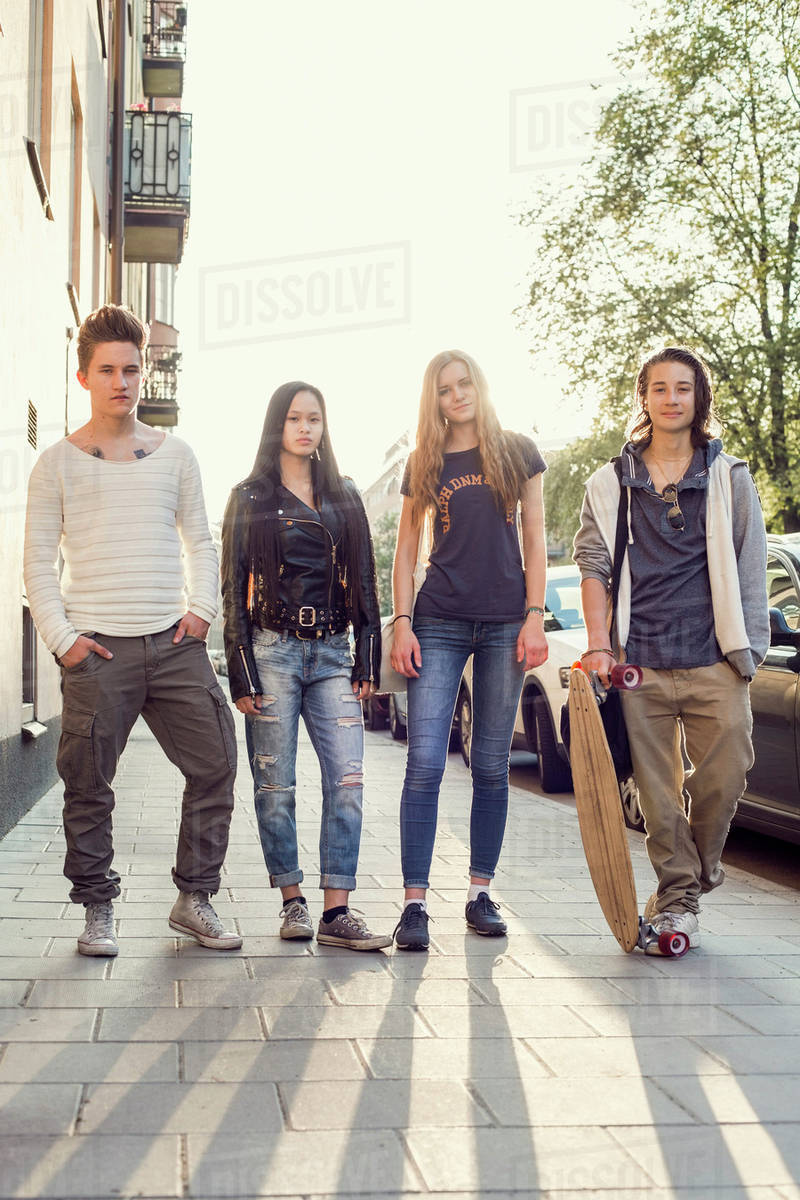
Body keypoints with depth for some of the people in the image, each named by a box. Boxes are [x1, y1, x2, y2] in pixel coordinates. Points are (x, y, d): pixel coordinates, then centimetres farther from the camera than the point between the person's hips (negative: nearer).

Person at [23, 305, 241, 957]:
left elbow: (200, 541, 18)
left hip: (174, 642, 3)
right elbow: (38, 561, 4)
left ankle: (195, 898, 14)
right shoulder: (58, 462, 5)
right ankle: (97, 909, 16)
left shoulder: (175, 454, 13)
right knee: (89, 786, 1)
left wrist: (202, 608, 3)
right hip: (95, 650, -2)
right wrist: (61, 638, -6)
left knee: (215, 764, -1)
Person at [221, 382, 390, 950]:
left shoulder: (345, 496, 14)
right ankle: (293, 900, 12)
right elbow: (234, 589, 3)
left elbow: (363, 581, 13)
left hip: (332, 652, 2)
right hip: (273, 649, -2)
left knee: (348, 779, -8)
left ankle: (337, 912, -6)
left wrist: (366, 661, 5)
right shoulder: (250, 498, 7)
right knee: (276, 785, -1)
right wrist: (242, 673, -5)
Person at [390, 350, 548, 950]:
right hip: (440, 623, 0)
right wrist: (402, 622, -2)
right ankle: (415, 902, -8)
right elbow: (406, 550, 9)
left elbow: (534, 542, 6)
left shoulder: (517, 452, 8)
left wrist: (535, 617, -4)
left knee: (492, 766, 6)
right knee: (425, 762, -9)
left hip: (505, 624, 0)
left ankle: (481, 892, 15)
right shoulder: (425, 463, 9)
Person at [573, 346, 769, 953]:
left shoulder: (730, 477, 11)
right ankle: (678, 898, 15)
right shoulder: (611, 483, 12)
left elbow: (751, 569, 10)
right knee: (658, 790, 1)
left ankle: (700, 869, 24)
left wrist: (750, 647, 3)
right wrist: (599, 644, -2)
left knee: (724, 777, -3)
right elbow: (594, 565, 9)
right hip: (639, 664, 0)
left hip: (714, 661, 0)